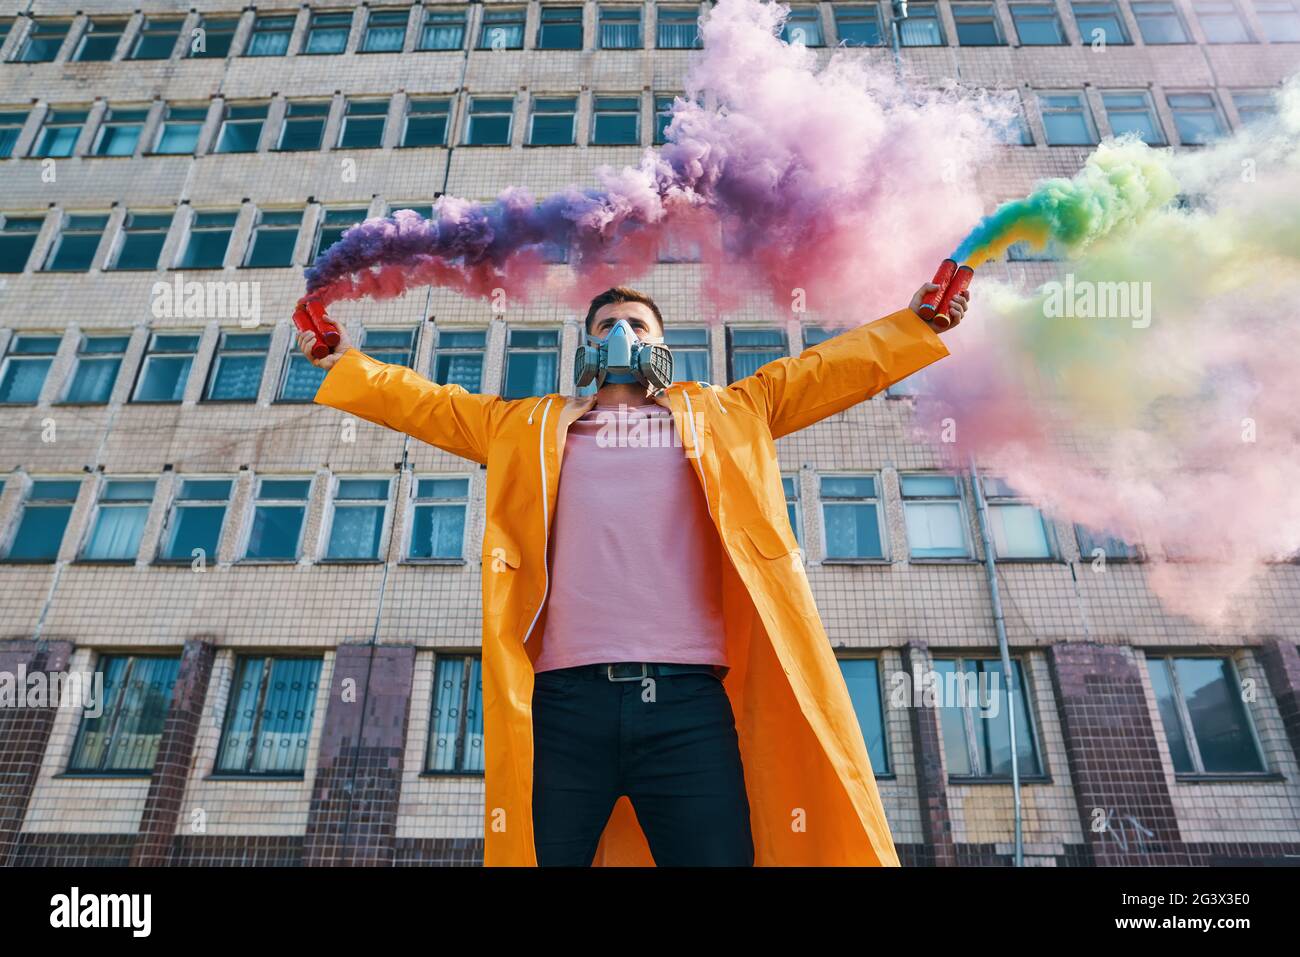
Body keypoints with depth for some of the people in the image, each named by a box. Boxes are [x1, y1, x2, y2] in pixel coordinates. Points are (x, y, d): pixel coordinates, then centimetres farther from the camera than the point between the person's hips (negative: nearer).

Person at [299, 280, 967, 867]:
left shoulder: (723, 414, 19)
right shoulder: (531, 425, 21)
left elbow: (829, 370, 19)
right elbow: (429, 402, 23)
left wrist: (920, 319, 15)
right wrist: (343, 360, 17)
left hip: (688, 699, 0)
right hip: (566, 701, 1)